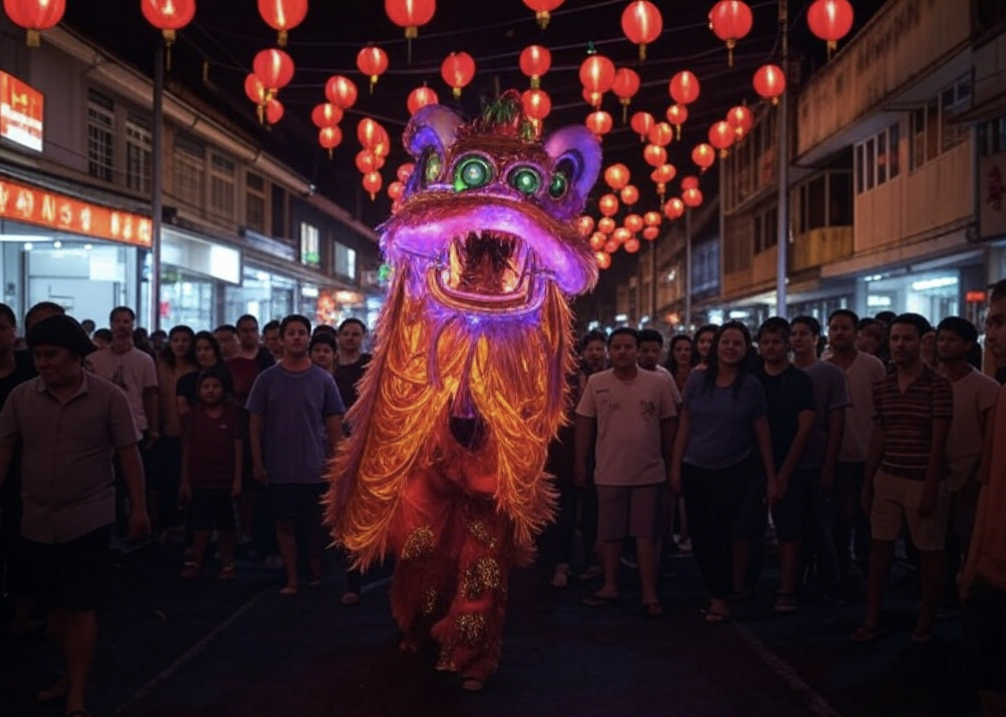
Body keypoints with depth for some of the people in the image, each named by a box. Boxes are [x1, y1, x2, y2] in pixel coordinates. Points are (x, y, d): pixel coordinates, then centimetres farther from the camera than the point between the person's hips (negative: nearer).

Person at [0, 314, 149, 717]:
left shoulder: (109, 397, -8)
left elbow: (128, 455, -5)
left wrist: (139, 508, -6)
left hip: (88, 520, -3)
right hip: (37, 522, 4)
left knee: (82, 608, -1)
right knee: (55, 607, 15)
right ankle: (71, 676, 35)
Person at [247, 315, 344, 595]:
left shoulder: (323, 380, -1)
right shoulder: (267, 379, 0)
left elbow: (334, 425, 2)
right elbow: (256, 424, 3)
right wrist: (258, 463, -1)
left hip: (314, 468, 0)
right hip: (278, 468, 0)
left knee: (314, 524, 8)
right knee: (285, 523, 4)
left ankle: (315, 573, 26)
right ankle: (292, 579, 14)